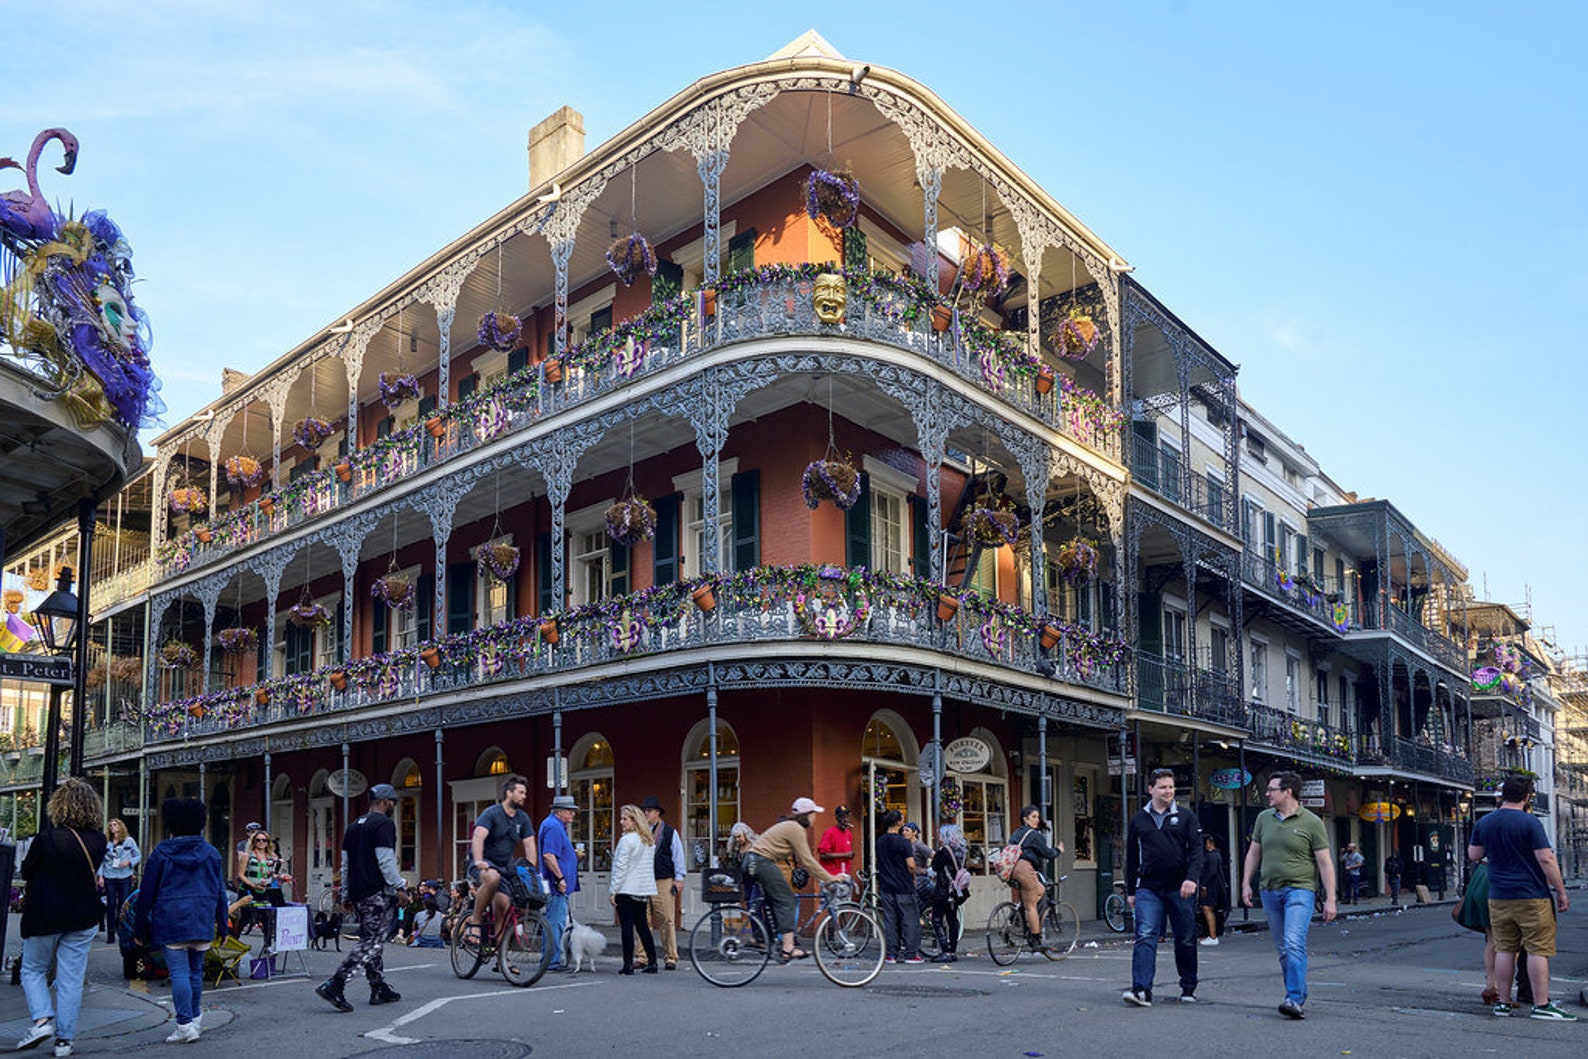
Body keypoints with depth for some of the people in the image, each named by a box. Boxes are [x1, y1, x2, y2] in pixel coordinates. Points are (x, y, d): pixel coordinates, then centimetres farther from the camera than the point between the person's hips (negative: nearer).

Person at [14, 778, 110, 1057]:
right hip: (84, 918, 3)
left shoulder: (46, 839, -18)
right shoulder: (98, 841, -6)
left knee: (32, 970, 17)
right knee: (71, 978, 8)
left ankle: (42, 1019, -2)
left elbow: (26, 872, -5)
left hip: (44, 917, -3)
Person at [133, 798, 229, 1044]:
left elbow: (147, 893, 1)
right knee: (196, 970, 14)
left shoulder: (161, 854, -1)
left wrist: (140, 928, 8)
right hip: (203, 922, 3)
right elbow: (220, 892, 10)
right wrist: (223, 926, 16)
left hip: (171, 922, -3)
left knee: (179, 972, -4)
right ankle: (194, 1018, 24)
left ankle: (185, 1026, -7)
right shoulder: (212, 853, 7)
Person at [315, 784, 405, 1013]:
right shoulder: (384, 824, -10)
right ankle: (334, 985, -16)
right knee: (371, 942, -8)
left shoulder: (354, 826, 17)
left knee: (370, 941, 15)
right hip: (378, 892, -9)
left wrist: (346, 894, 25)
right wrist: (399, 887, -13)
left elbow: (345, 863, 21)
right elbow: (386, 861, -18)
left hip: (358, 892, 9)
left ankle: (379, 989, 19)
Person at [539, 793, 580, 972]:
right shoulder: (553, 827, -15)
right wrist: (560, 878, -22)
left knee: (555, 922, 14)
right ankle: (552, 961, -4)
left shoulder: (558, 826, 19)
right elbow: (548, 856, -24)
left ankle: (554, 959, 20)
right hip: (556, 883, -11)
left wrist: (575, 855, 17)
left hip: (559, 884, 11)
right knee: (555, 922, -7)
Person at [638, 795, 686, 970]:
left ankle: (671, 958, 2)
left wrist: (679, 879, 2)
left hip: (663, 882, -3)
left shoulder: (670, 832, 5)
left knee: (667, 921, -4)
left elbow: (678, 855, 5)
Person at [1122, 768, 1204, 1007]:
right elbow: (1131, 857, 15)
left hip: (1180, 889, 0)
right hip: (1149, 889, 1)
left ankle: (1189, 988, 23)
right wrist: (1130, 891, 13)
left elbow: (1196, 850, -2)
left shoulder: (1186, 817, 6)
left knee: (1185, 940, 8)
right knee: (1145, 937, -11)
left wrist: (1192, 878, -18)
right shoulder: (1139, 819, 11)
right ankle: (1142, 990, -16)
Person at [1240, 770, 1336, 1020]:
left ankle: (1295, 1000, -19)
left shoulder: (1311, 822, -4)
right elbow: (1253, 853, 18)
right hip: (1270, 891, 6)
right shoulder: (1264, 818, 10)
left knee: (1294, 944, -18)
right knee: (1283, 949, 10)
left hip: (1300, 890, -5)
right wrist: (1246, 883, 11)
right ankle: (1300, 994, 23)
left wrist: (1330, 899, -7)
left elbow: (1325, 862, -4)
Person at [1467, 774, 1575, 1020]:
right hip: (1532, 897, -5)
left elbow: (1473, 855, 15)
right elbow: (1546, 859, -13)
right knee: (1538, 950, 0)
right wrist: (1561, 891, -5)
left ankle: (1503, 1003, 12)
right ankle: (1541, 1005, 1)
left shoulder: (1483, 824, 6)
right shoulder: (1529, 822, -10)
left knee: (1504, 949, 9)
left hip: (1499, 898, 5)